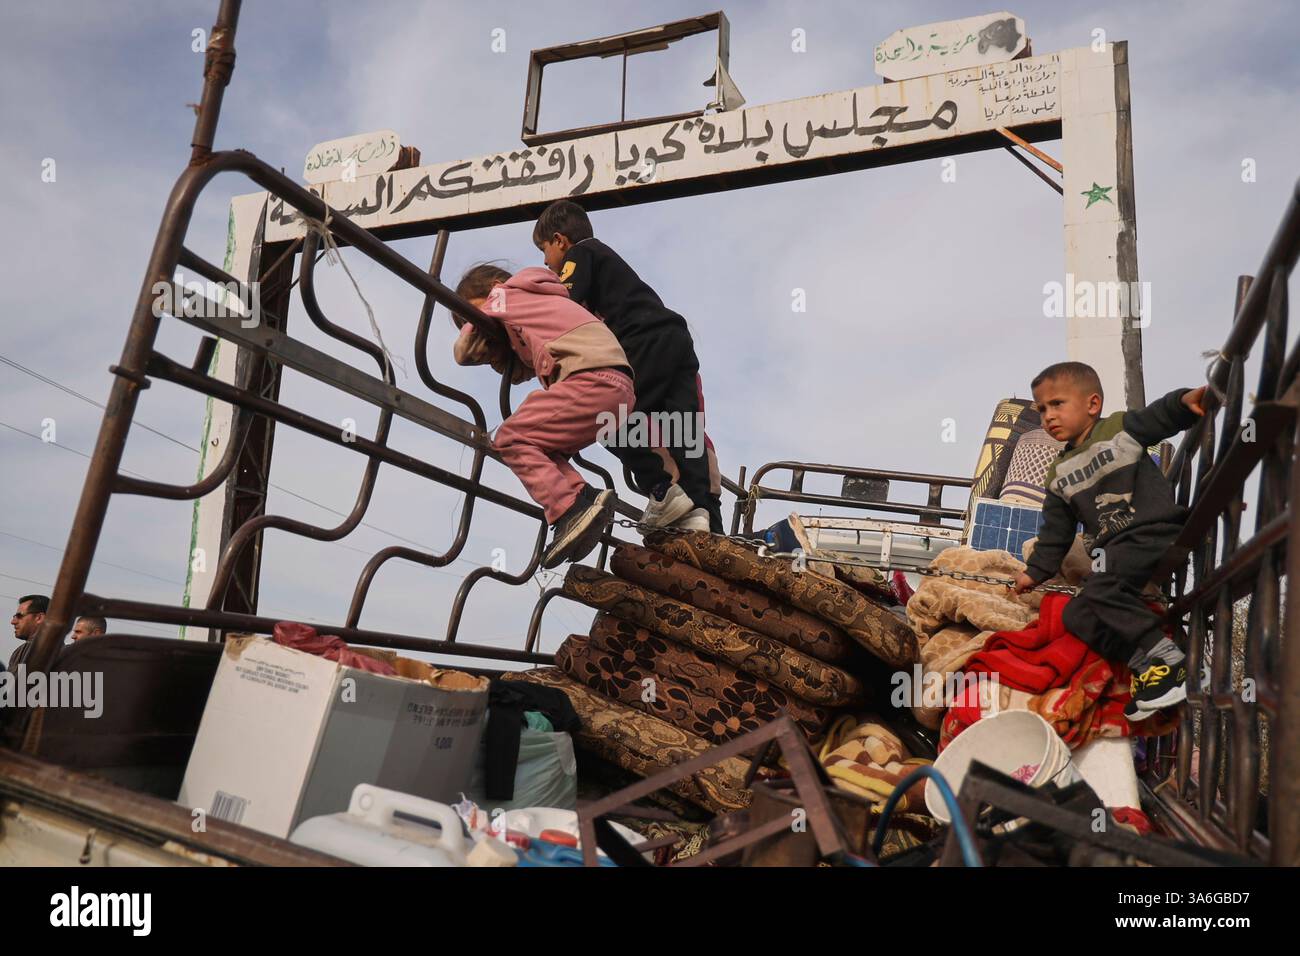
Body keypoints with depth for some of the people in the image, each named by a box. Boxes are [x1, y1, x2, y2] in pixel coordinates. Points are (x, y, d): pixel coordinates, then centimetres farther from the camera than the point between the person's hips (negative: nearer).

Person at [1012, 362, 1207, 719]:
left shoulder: (1121, 428, 3)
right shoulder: (1059, 474, 18)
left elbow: (1161, 416, -10)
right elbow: (1056, 530, 23)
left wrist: (1185, 400, -32)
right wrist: (1035, 570, 22)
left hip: (1154, 530, -7)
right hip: (1112, 550, 7)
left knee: (1100, 589, -29)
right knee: (1076, 615, -10)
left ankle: (1164, 658, -25)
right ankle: (1146, 663, -18)